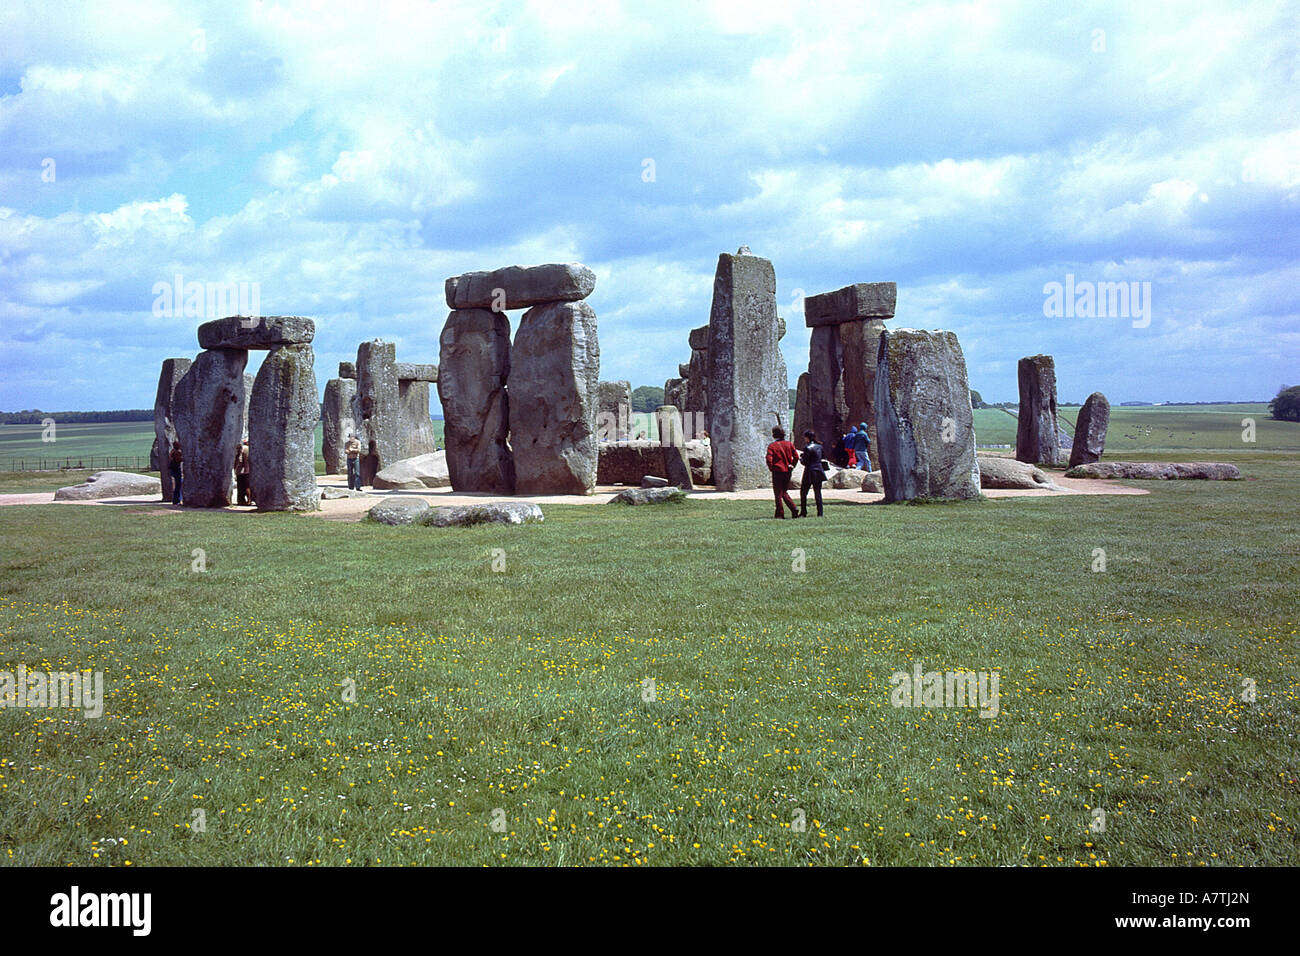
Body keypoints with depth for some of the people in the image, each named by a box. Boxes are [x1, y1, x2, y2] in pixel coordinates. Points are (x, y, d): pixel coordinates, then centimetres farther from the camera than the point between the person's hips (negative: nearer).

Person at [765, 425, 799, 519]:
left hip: (777, 471, -5)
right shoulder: (789, 444, 5)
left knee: (778, 493, 4)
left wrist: (771, 469, -3)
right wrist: (792, 466, 10)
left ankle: (780, 514, 5)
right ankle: (794, 509, 1)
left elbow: (769, 459, -17)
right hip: (788, 471, 5)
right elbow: (796, 456, 0)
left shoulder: (772, 446, -8)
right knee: (784, 492, 17)